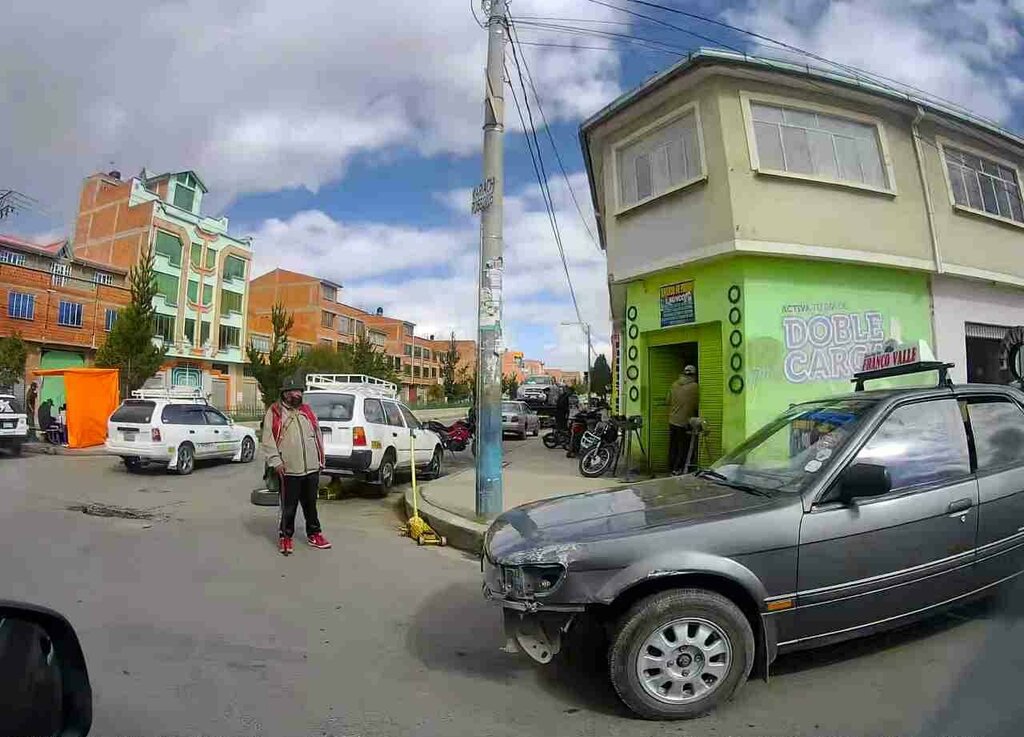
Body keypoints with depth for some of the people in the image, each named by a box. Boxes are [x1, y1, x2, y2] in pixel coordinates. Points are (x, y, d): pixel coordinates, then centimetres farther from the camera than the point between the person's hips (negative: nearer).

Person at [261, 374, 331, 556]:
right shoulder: (274, 412, -2)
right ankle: (285, 536, 22)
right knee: (289, 506, 5)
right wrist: (276, 461, -14)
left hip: (312, 468, 4)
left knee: (311, 503, 15)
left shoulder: (307, 410, 13)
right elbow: (267, 440, -7)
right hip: (289, 470, -4)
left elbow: (318, 436, 16)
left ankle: (314, 534, 27)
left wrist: (321, 459, 14)